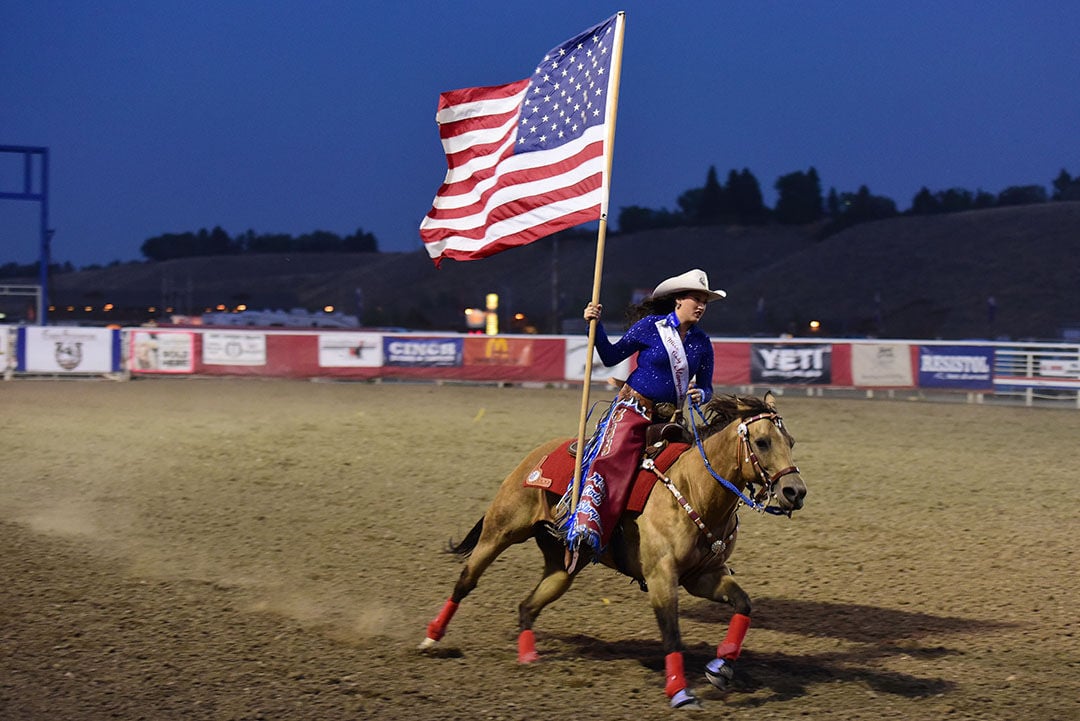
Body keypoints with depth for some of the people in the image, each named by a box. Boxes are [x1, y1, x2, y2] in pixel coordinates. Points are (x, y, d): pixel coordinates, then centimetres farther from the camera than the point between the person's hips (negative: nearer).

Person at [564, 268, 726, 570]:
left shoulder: (702, 343, 8)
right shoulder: (650, 326, -2)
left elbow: (705, 388, 14)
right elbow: (611, 357, 5)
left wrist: (700, 395, -9)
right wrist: (595, 325, -7)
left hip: (669, 418, 5)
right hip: (633, 408, -5)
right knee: (612, 458, -28)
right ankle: (584, 527, -39)